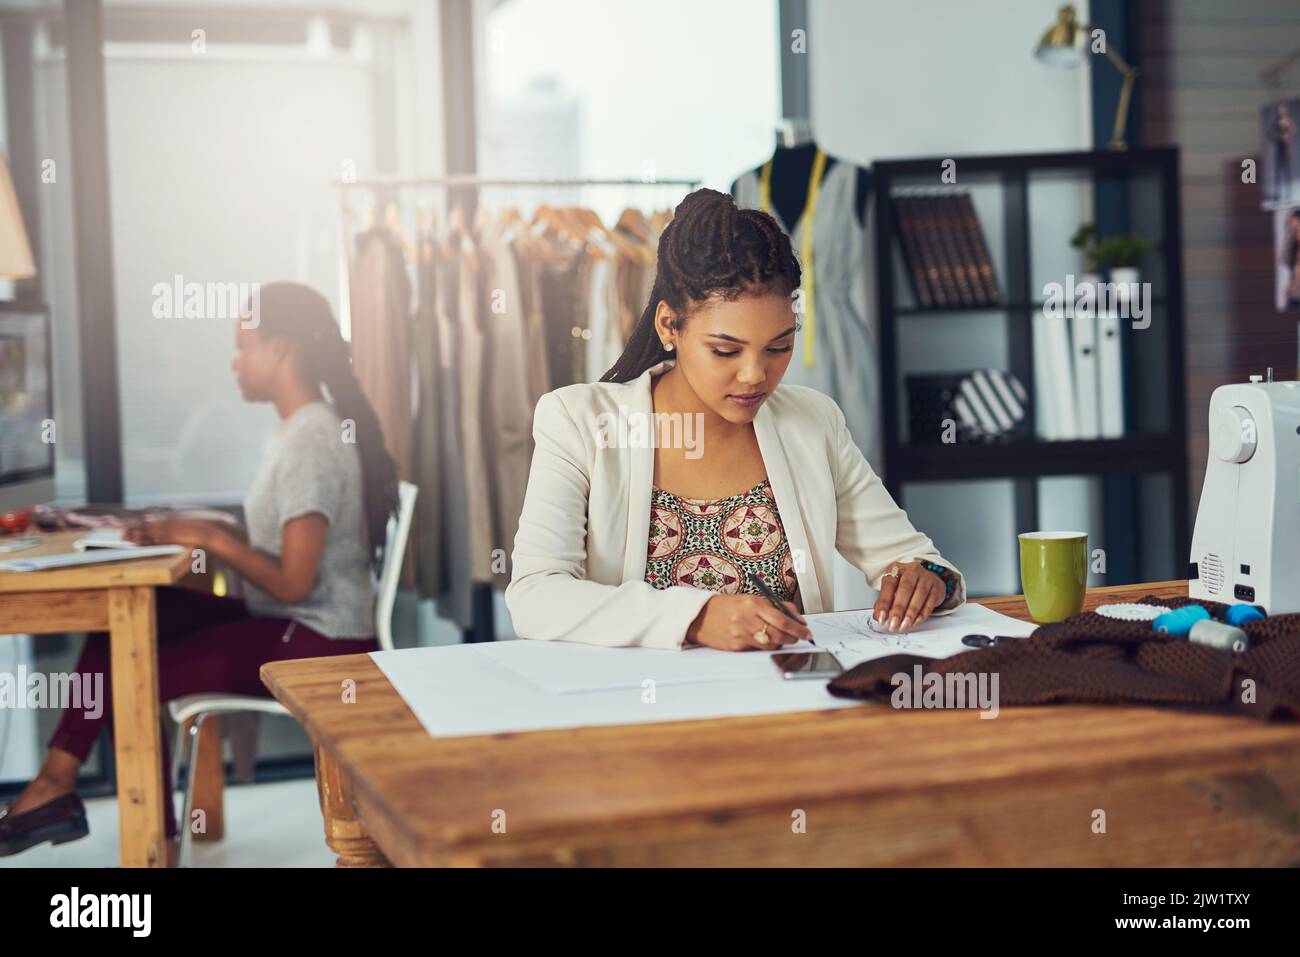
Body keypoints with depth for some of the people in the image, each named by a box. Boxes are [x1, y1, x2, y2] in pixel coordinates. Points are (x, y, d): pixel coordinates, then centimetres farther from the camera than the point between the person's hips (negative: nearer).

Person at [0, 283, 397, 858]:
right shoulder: (310, 427, 11)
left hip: (317, 644, -9)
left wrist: (212, 538, -13)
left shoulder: (311, 441, -19)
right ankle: (56, 784, -2)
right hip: (291, 625, 9)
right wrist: (205, 530, 2)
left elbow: (294, 582, -24)